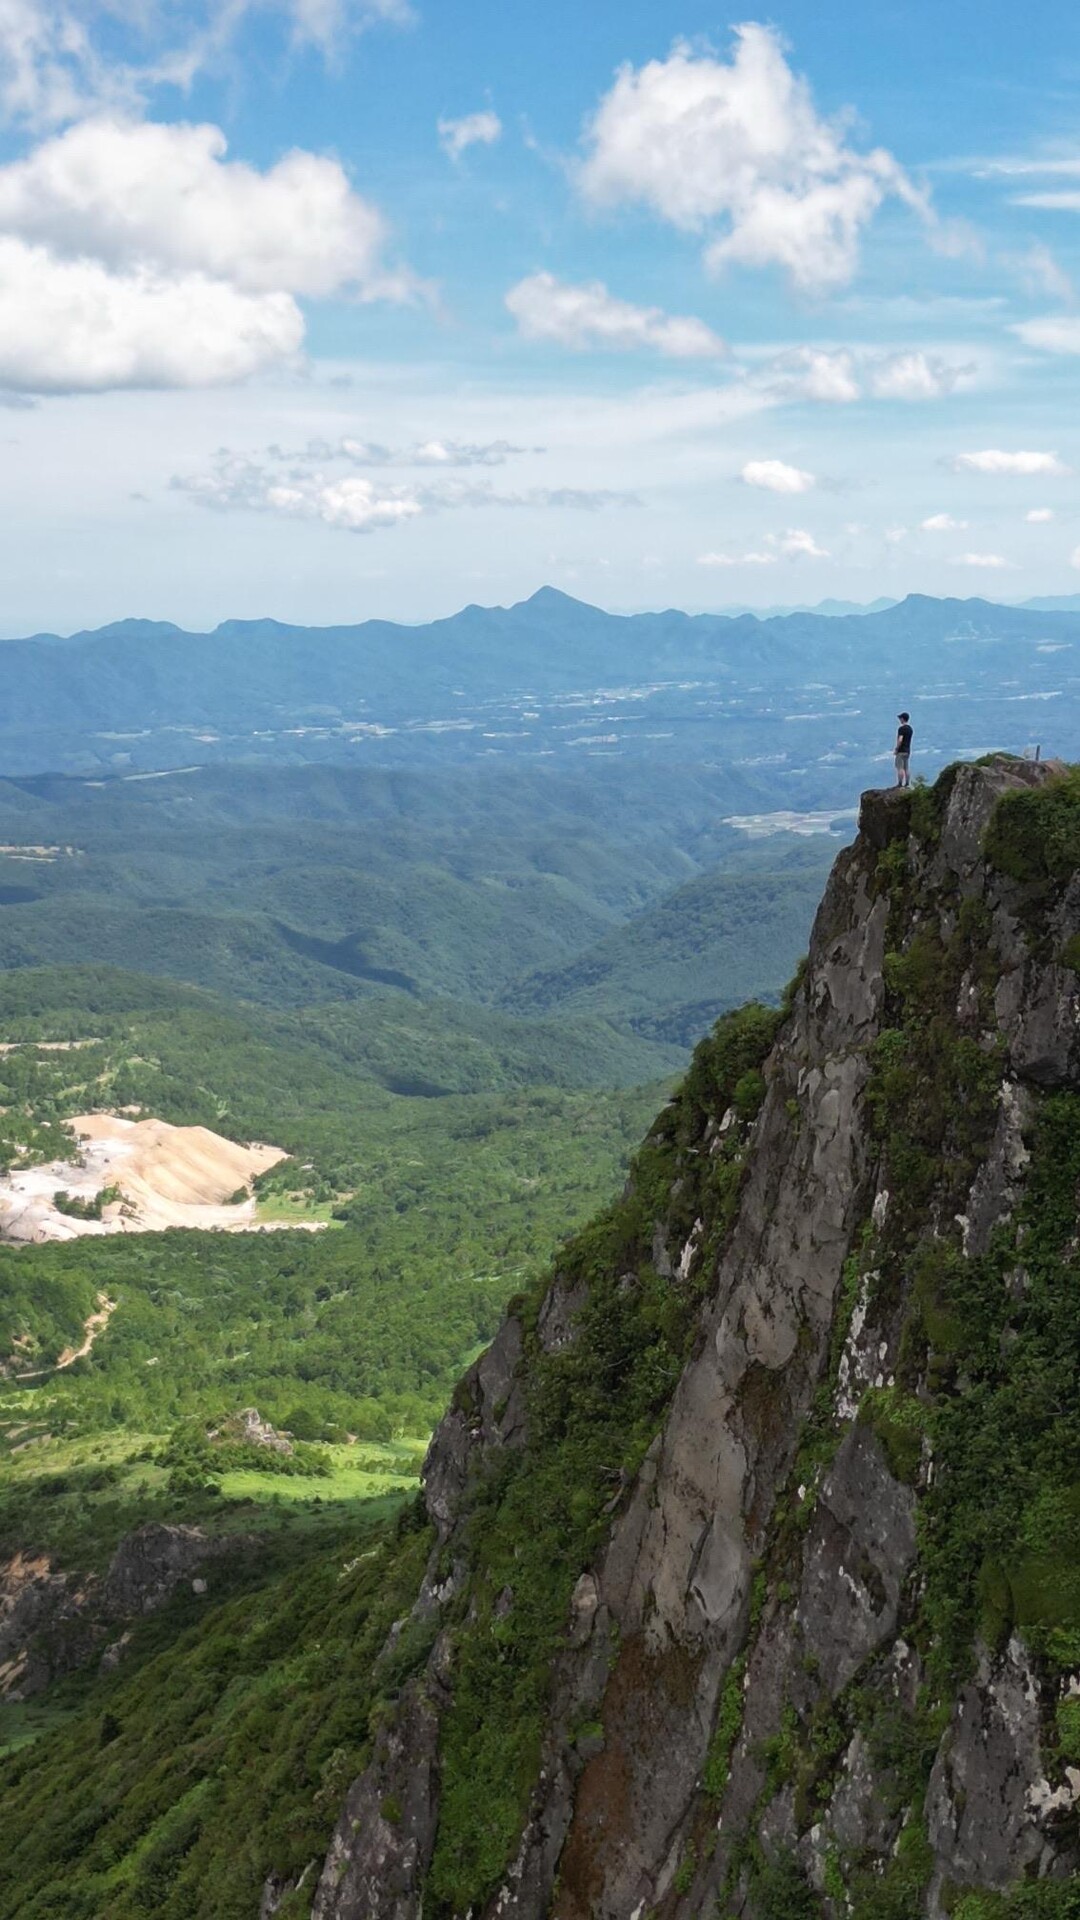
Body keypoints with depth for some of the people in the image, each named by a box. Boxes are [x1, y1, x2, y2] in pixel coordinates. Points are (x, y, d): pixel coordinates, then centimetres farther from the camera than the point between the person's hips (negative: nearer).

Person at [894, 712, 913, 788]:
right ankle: (907, 784, 9)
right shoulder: (910, 728, 13)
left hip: (901, 751, -8)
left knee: (900, 768, -7)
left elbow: (900, 740, -22)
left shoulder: (901, 728, -15)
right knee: (906, 768, 9)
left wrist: (896, 749, -14)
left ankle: (900, 784, -9)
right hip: (908, 750, 8)